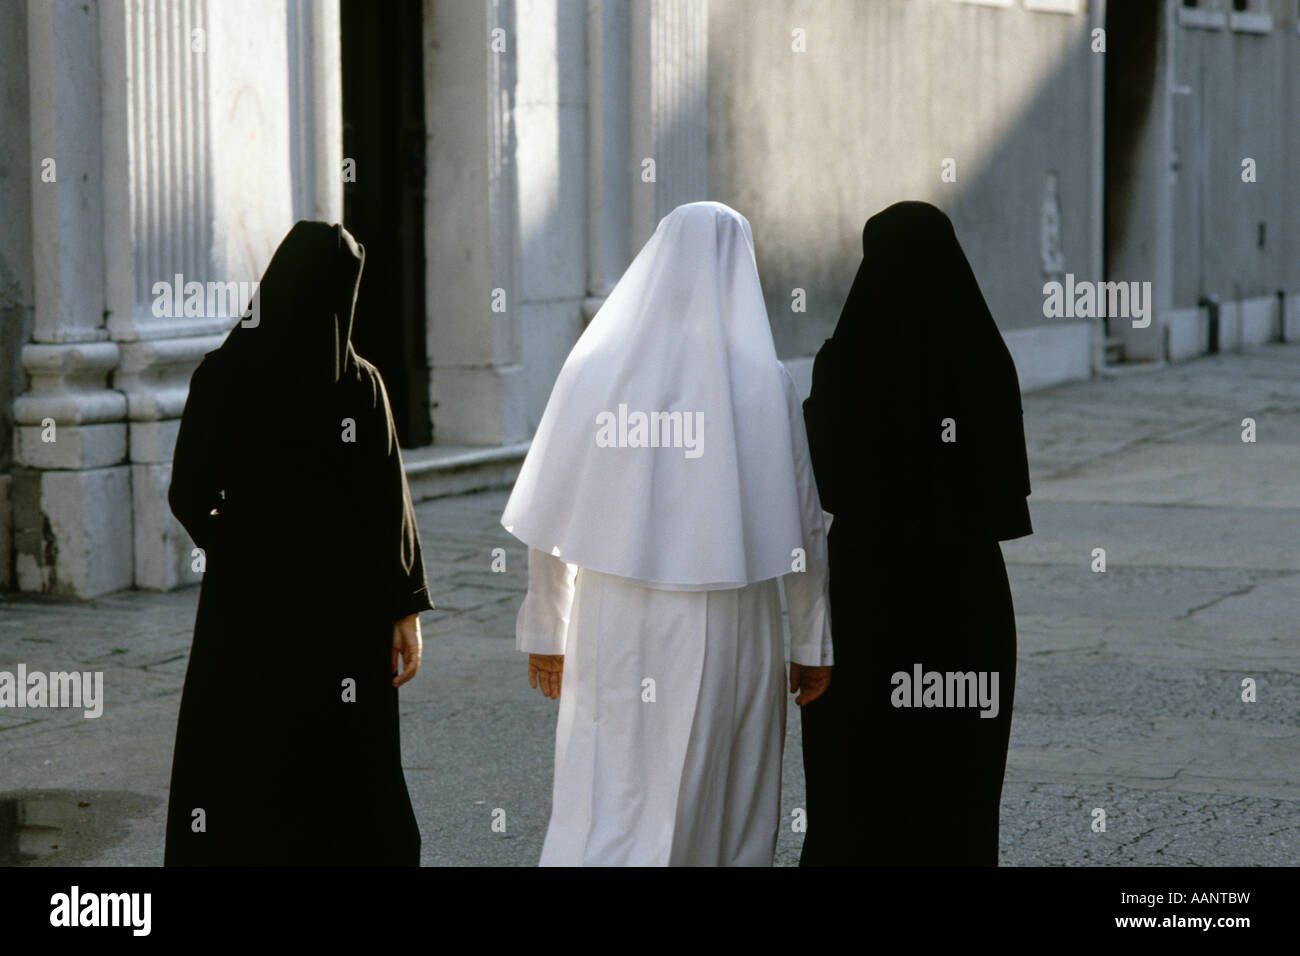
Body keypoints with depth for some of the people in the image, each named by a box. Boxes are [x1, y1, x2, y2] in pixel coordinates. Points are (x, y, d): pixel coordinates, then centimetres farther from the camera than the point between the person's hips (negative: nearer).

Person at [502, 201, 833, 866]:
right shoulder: (765, 382, -6)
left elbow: (551, 517, 0)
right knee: (728, 826, 15)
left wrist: (545, 632, 10)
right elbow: (801, 530, -3)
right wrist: (812, 644, 8)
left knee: (607, 823, 2)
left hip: (616, 633, 1)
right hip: (730, 635, 0)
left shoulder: (594, 367, -4)